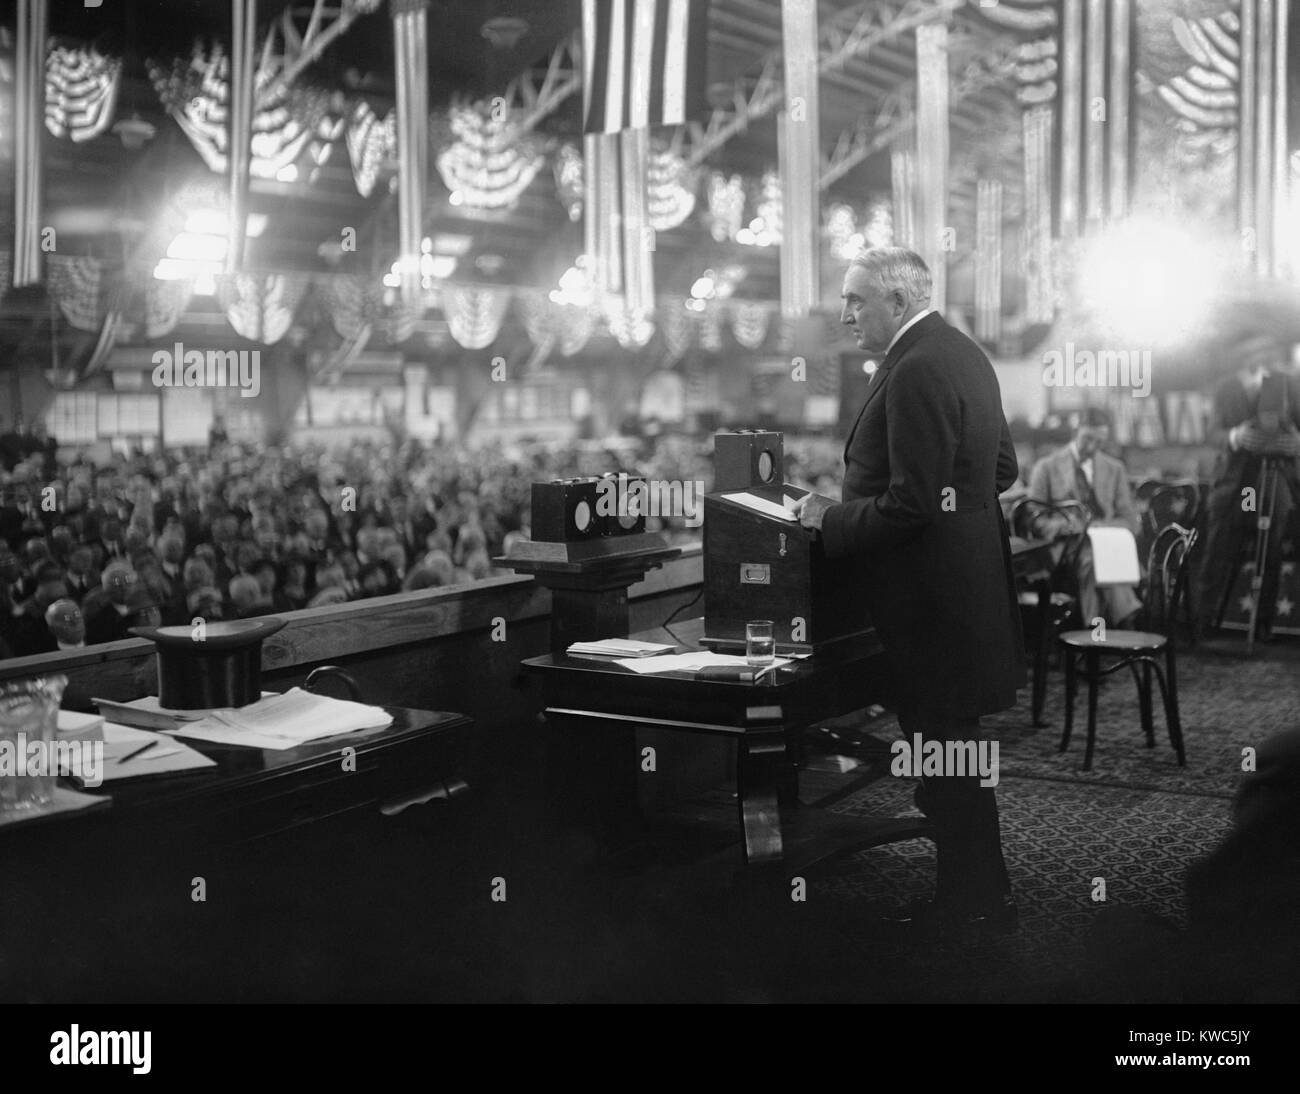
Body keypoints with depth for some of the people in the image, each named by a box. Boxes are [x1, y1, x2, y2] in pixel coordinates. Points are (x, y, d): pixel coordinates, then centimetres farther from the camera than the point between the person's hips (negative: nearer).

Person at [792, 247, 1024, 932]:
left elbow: (910, 502, -25)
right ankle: (980, 893, 28)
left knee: (943, 745, 0)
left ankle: (973, 904, 12)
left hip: (933, 590, -11)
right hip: (970, 575, 11)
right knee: (951, 747, 18)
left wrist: (831, 518, -12)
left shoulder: (916, 370, -20)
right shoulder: (961, 354, 12)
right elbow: (1001, 468, 19)